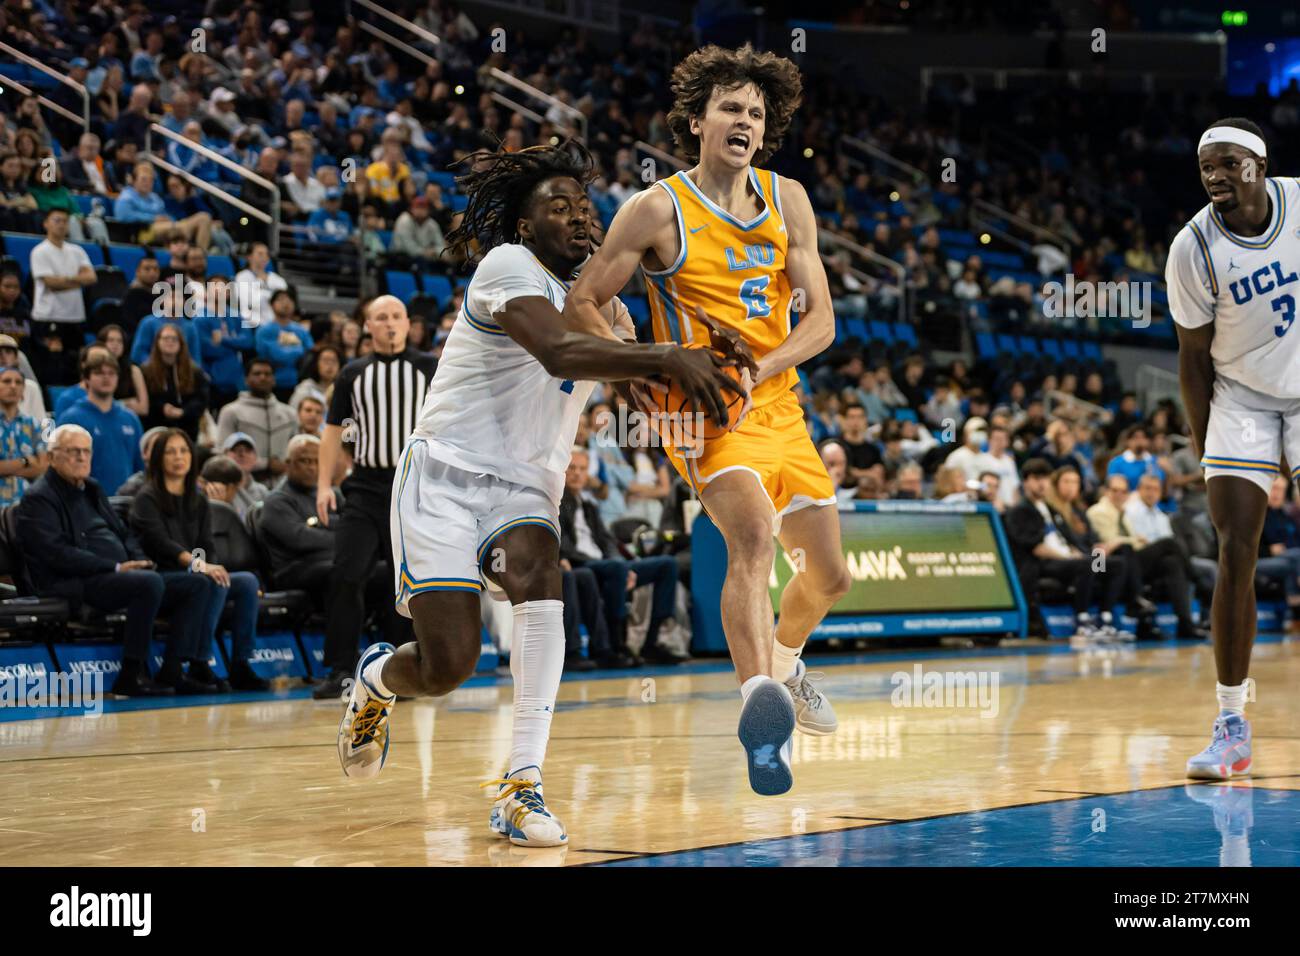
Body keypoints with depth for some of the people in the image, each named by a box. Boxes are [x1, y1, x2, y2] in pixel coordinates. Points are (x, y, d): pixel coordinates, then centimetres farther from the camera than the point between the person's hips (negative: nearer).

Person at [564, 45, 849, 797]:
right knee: (754, 535, -34)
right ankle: (760, 700, -45)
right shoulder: (659, 209, -8)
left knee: (831, 575, 15)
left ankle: (784, 657, 46)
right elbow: (582, 305, -5)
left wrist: (756, 368, -16)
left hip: (779, 405, 6)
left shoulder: (788, 200, 5)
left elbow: (821, 320, 1)